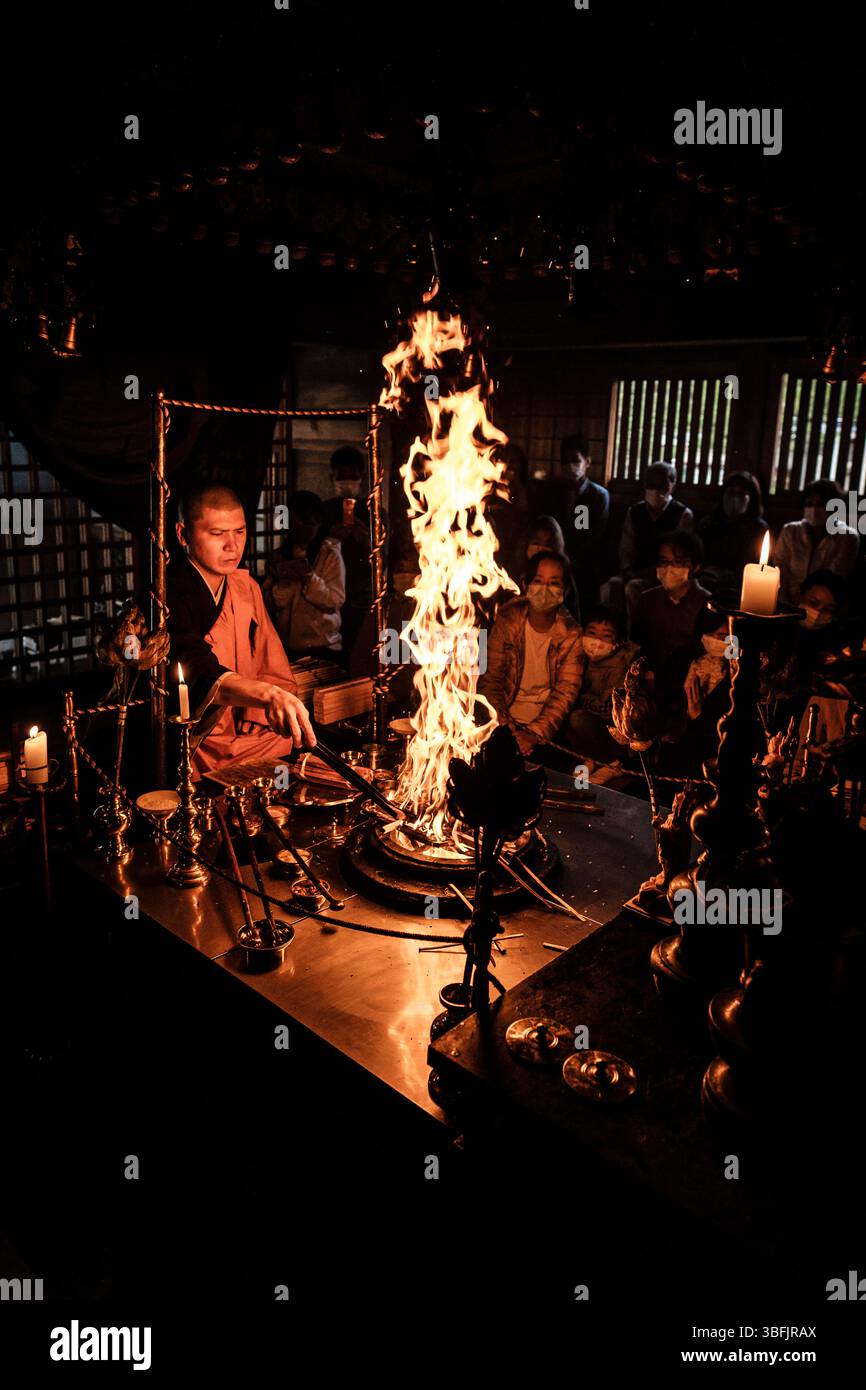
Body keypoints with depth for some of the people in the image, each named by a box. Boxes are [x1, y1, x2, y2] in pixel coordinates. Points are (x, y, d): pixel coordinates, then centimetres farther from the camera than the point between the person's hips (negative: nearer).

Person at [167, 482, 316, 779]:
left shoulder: (245, 587, 11)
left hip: (251, 740, 7)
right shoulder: (170, 593, -13)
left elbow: (276, 673, 16)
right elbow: (197, 671, -32)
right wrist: (269, 694, -48)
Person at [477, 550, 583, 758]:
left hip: (546, 721, 0)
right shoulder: (507, 621, -6)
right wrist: (506, 729, -19)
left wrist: (535, 734, -25)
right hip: (507, 718, 1)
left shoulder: (570, 635, -7)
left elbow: (565, 694, -11)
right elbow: (490, 678, -6)